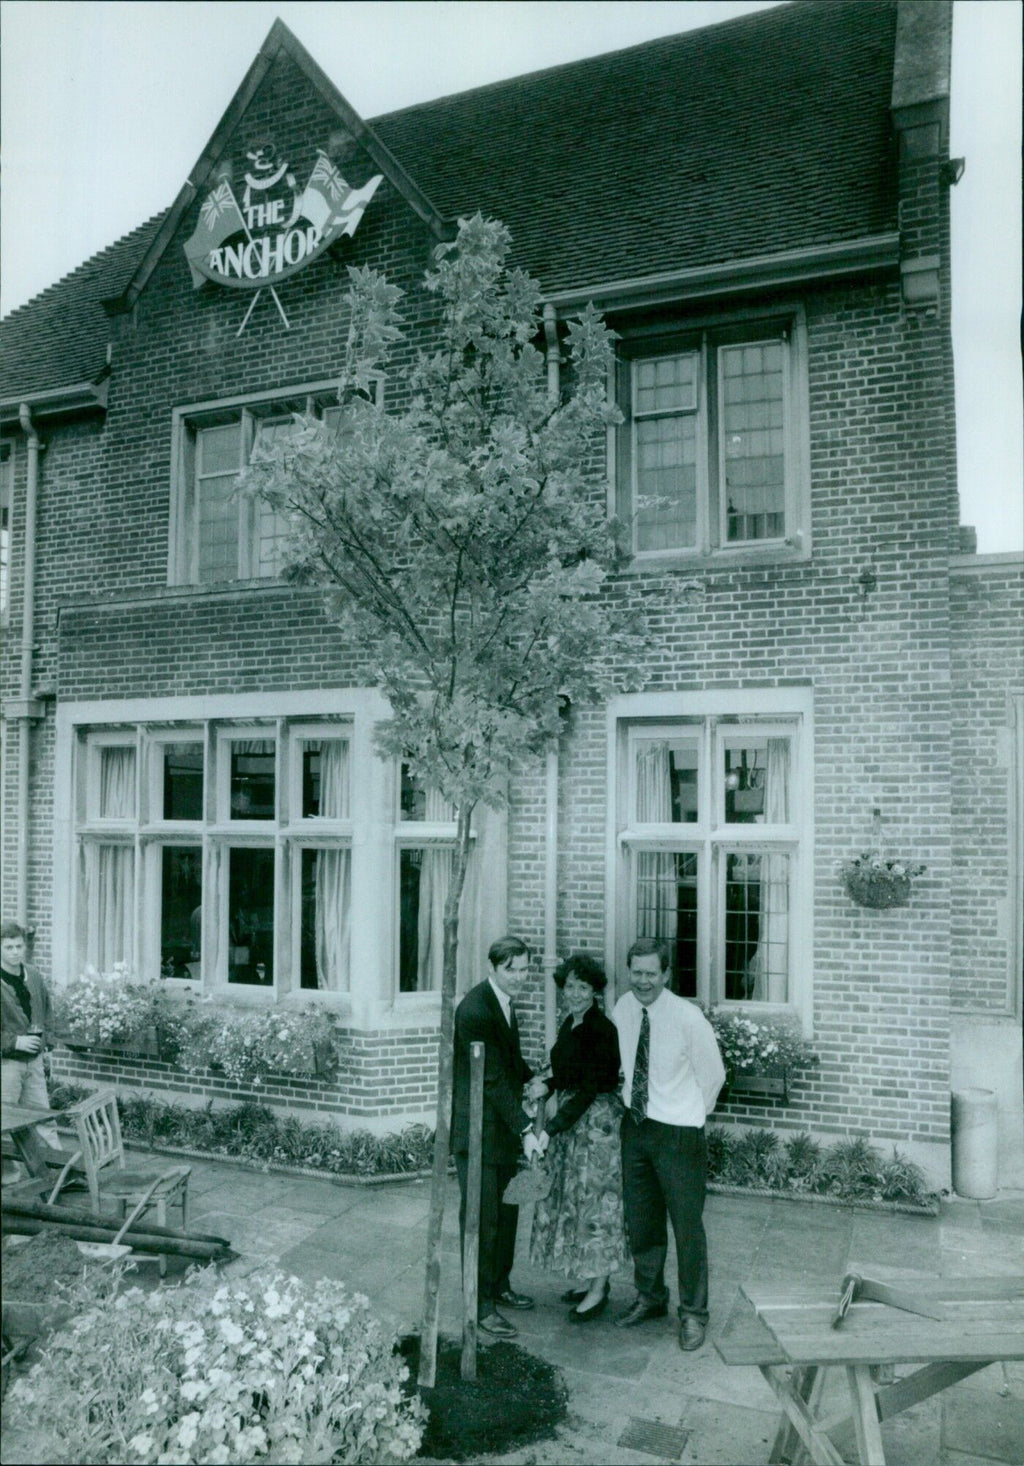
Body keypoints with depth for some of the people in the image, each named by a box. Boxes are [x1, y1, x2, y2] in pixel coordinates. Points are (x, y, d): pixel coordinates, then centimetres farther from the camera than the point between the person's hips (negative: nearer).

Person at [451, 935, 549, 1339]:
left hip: (505, 1125, 9)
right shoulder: (475, 1010, -23)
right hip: (479, 1128, -9)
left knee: (506, 1211, 19)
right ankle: (480, 1305, 12)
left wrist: (530, 1079, 0)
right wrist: (525, 1128, -25)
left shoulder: (504, 1001, 6)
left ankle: (499, 1285, 35)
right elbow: (492, 1078, -25)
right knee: (482, 1217, 0)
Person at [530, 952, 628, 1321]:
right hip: (569, 1117, 9)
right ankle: (594, 1280, 29)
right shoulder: (570, 1023, 6)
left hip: (597, 1120, -9)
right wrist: (550, 1087, -3)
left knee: (595, 1201, 1)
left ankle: (598, 1291, 14)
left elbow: (590, 1088, -23)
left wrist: (550, 1129, -25)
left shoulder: (602, 1030, -20)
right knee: (573, 1200, 15)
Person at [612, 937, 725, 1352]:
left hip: (678, 1134, -5)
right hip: (635, 1126, 5)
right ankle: (649, 1297, 38)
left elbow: (713, 1074, -5)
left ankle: (693, 1313, 23)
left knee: (687, 1225, 4)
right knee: (640, 1220, 18)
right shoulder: (623, 1008, -4)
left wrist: (691, 1115, 5)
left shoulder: (688, 1017, -19)